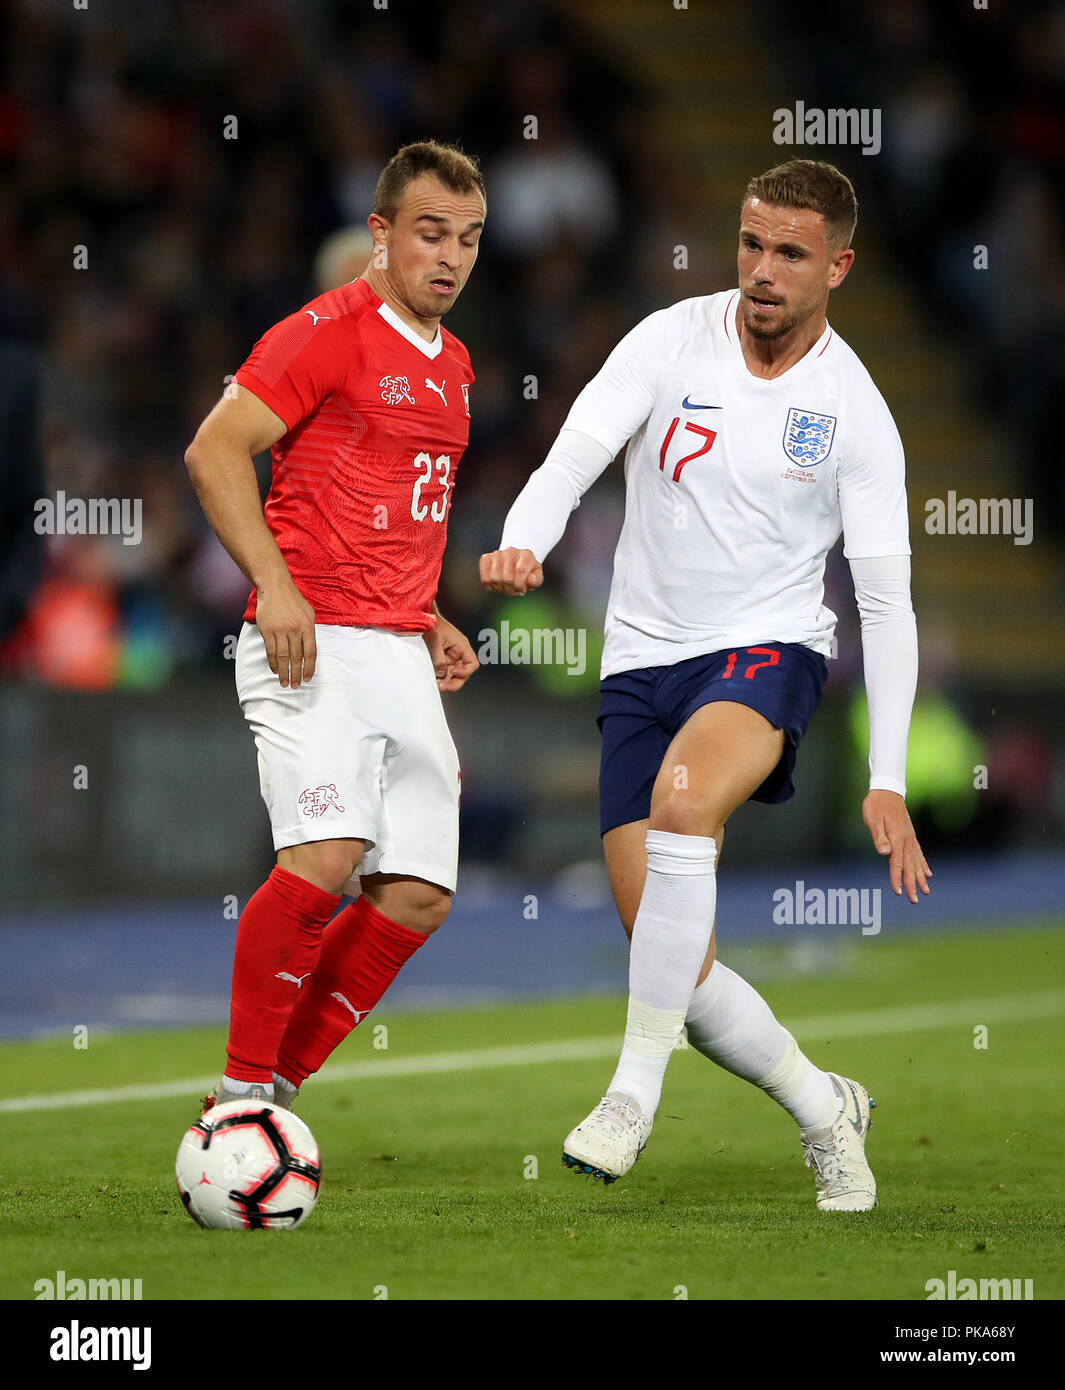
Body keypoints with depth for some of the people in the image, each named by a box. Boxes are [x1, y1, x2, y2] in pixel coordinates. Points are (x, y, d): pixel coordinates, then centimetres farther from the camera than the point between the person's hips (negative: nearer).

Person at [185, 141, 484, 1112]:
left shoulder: (453, 365, 20)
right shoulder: (330, 331, -6)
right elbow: (215, 450, -13)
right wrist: (275, 585, -21)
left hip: (400, 659, 8)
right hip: (314, 647, -8)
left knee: (420, 892, -1)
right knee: (327, 856, -24)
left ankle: (277, 1086, 9)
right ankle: (240, 1088, -10)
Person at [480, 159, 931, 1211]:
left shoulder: (855, 413, -3)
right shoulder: (671, 342, -2)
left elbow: (886, 603, -1)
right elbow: (575, 456, -14)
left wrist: (888, 782, -9)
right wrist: (522, 543, -38)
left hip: (769, 651, -2)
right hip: (643, 660, 2)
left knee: (684, 796, -36)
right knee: (676, 968, -6)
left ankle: (637, 1084, -27)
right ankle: (824, 1107, 20)